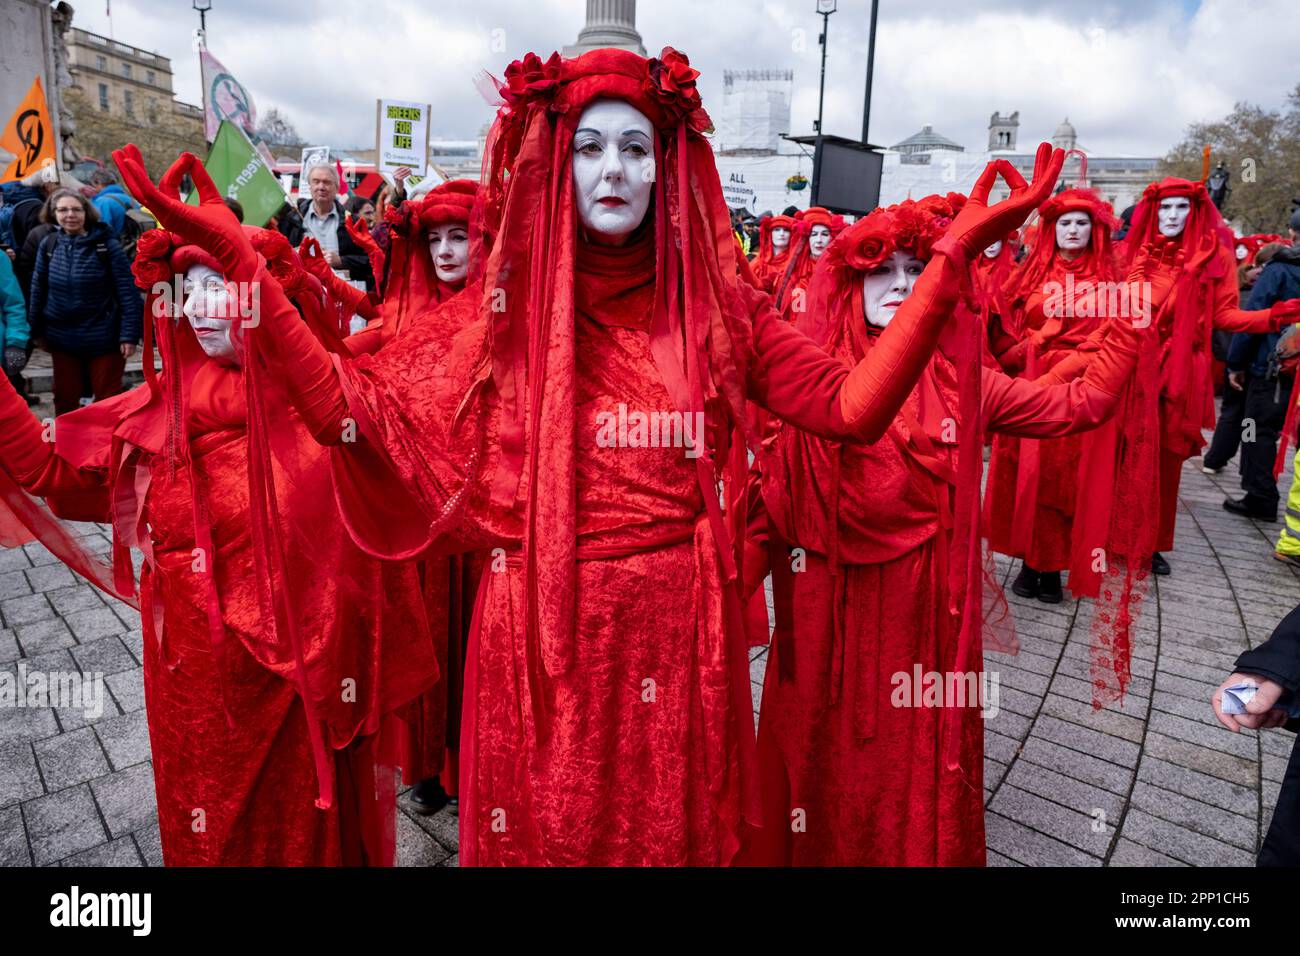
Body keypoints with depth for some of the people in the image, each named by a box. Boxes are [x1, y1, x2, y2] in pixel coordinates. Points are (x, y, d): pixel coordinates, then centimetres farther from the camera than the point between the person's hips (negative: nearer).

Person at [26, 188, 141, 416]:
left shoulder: (107, 245, -10)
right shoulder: (48, 244, 2)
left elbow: (128, 293, -12)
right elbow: (38, 290, 9)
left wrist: (129, 335, -16)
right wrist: (37, 331, 10)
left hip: (103, 339, -4)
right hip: (62, 338, 4)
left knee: (108, 399, 6)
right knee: (65, 399, 14)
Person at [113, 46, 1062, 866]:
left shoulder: (715, 303, 1)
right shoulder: (507, 307, -2)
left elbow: (854, 405, -7)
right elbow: (353, 407, -10)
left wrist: (952, 257, -11)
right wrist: (237, 257, -15)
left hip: (680, 637, 1)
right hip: (547, 640, 0)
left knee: (678, 830, 19)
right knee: (547, 833, 17)